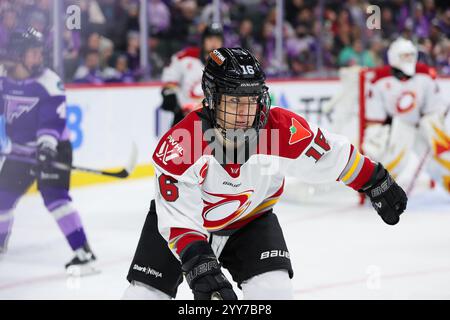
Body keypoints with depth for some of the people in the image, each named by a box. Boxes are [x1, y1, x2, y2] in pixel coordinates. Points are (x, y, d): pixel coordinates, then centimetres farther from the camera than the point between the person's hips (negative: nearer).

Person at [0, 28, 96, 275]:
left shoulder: (48, 82, -16)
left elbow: (54, 118, -24)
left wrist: (47, 145, -36)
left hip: (52, 149, -6)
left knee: (54, 196, -22)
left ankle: (83, 252, -26)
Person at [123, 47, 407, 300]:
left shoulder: (283, 130, -27)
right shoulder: (178, 146, -34)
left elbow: (334, 156, -11)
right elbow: (179, 220, -35)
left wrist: (378, 184, -1)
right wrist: (200, 267, -48)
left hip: (250, 219, 2)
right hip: (188, 219, -2)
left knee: (274, 291, -17)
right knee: (147, 293, -6)